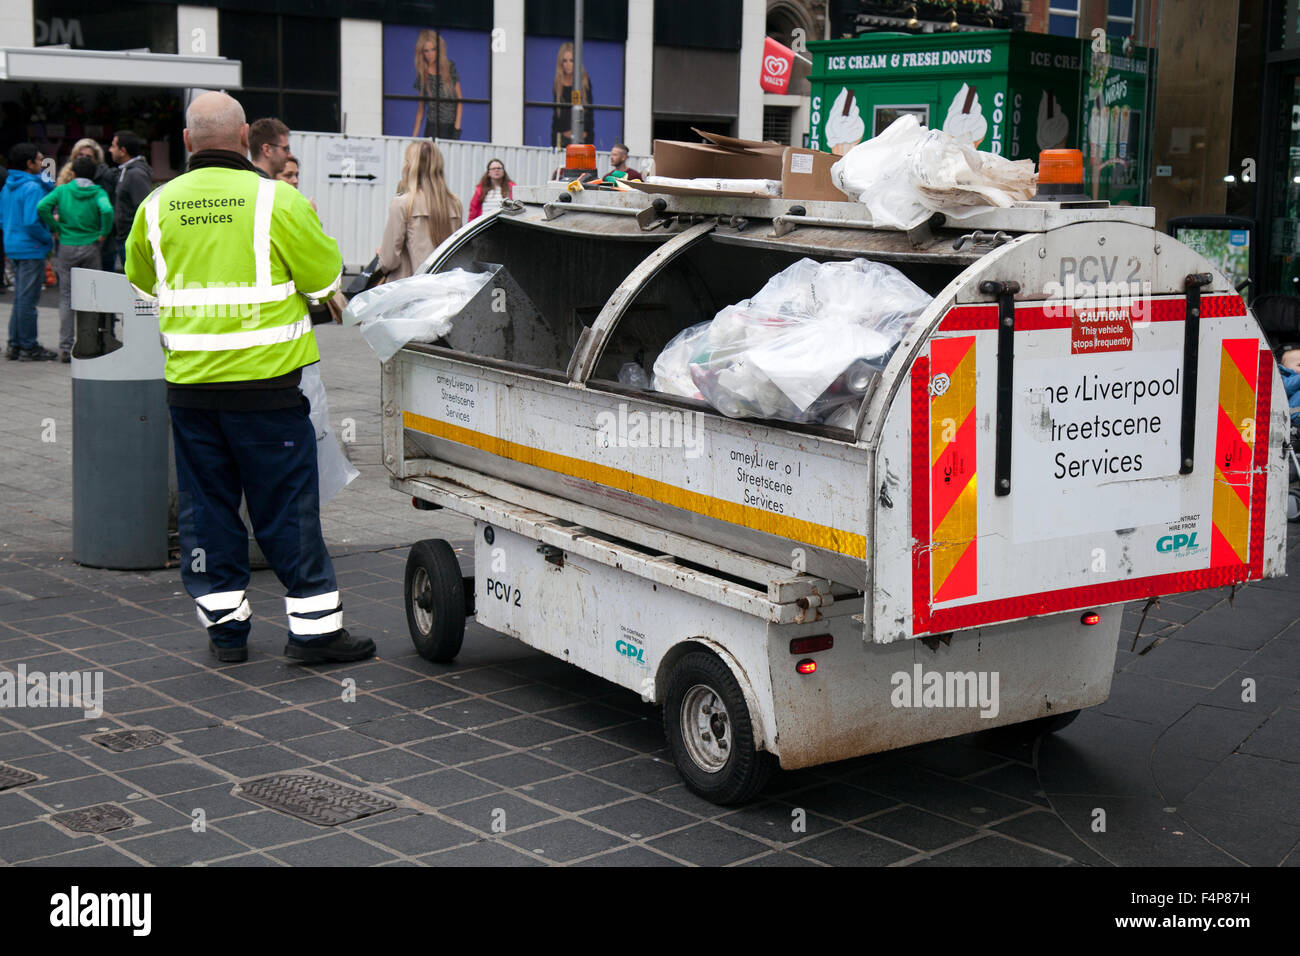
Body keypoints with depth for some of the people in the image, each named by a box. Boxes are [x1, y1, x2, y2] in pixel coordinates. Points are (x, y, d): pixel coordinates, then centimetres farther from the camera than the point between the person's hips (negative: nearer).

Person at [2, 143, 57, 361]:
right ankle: (28, 348, 3)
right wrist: (48, 239, -11)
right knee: (28, 299, -3)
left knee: (20, 298, 16)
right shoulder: (32, 188, -17)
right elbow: (31, 222, -24)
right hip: (31, 249, -9)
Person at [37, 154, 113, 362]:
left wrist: (55, 228, -2)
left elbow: (42, 207, -12)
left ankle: (65, 347, 1)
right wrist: (104, 232, -9)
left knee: (66, 298, 5)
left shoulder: (62, 190, 2)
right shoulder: (98, 192, -2)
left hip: (66, 247, 1)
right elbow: (107, 210, -22)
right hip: (90, 248, -1)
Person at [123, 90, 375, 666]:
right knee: (287, 508, 3)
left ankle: (224, 624, 17)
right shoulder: (275, 200, -11)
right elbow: (326, 276, -3)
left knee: (206, 505, 13)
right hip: (263, 381, -4)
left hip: (188, 382, 4)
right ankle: (314, 625, 8)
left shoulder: (158, 205, 4)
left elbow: (141, 281, 19)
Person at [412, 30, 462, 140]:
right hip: (433, 126, 1)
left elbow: (459, 99, 3)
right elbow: (421, 107, 10)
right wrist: (414, 135, 3)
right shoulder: (422, 74, 7)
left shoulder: (449, 67, 3)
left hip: (451, 126, -1)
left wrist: (457, 126, -6)